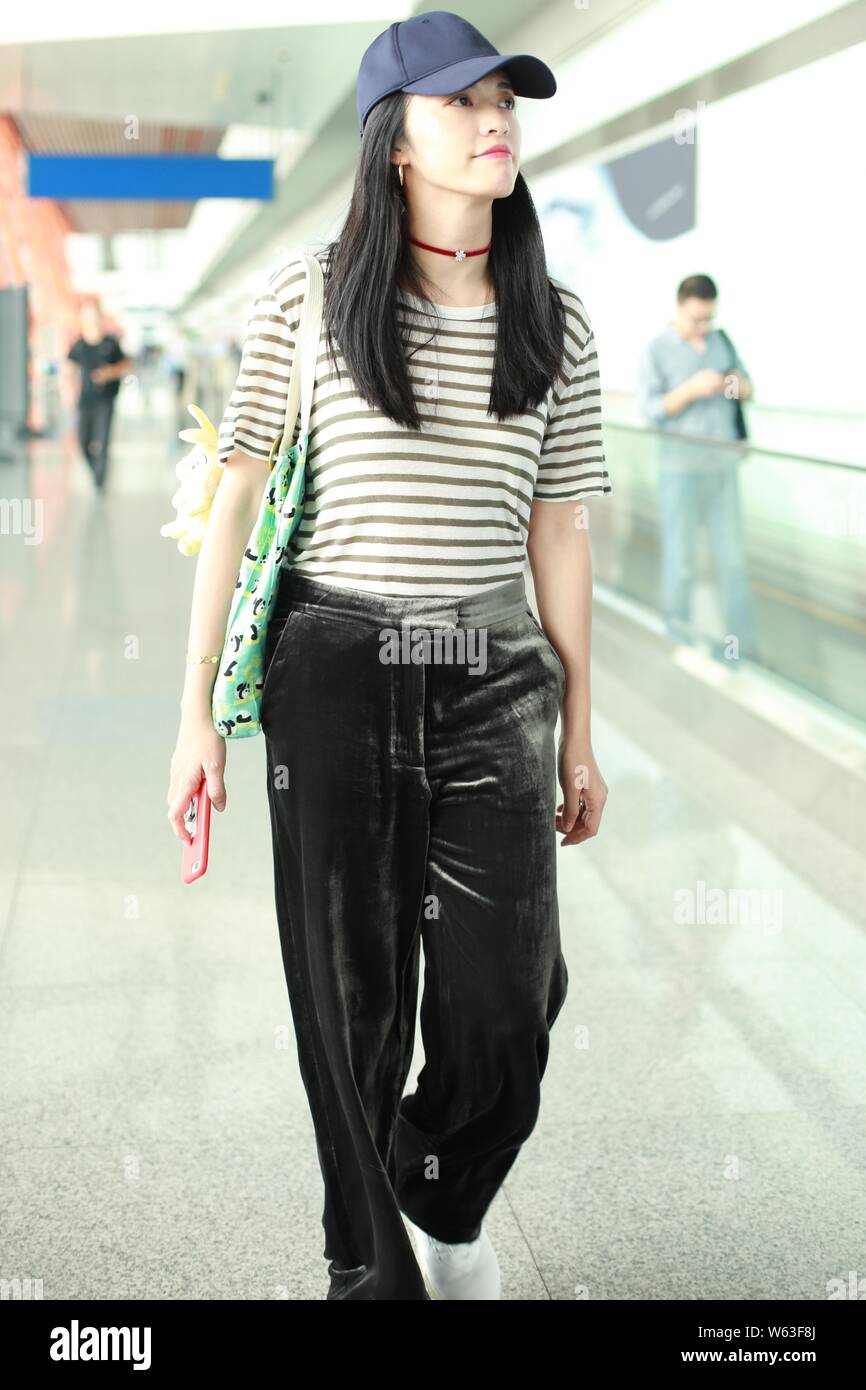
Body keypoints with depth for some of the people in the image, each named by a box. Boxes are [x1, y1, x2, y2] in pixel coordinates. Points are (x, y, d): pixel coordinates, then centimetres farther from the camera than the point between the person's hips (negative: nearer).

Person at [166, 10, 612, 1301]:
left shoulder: (553, 321, 6)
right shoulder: (309, 294, -1)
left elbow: (558, 530, 9)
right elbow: (236, 498, -1)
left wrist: (578, 736, 10)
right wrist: (198, 710, -4)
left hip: (493, 686, 2)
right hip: (332, 676, -2)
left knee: (509, 1005, 3)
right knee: (354, 1002, 6)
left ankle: (444, 1202, 36)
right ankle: (372, 1263, 30)